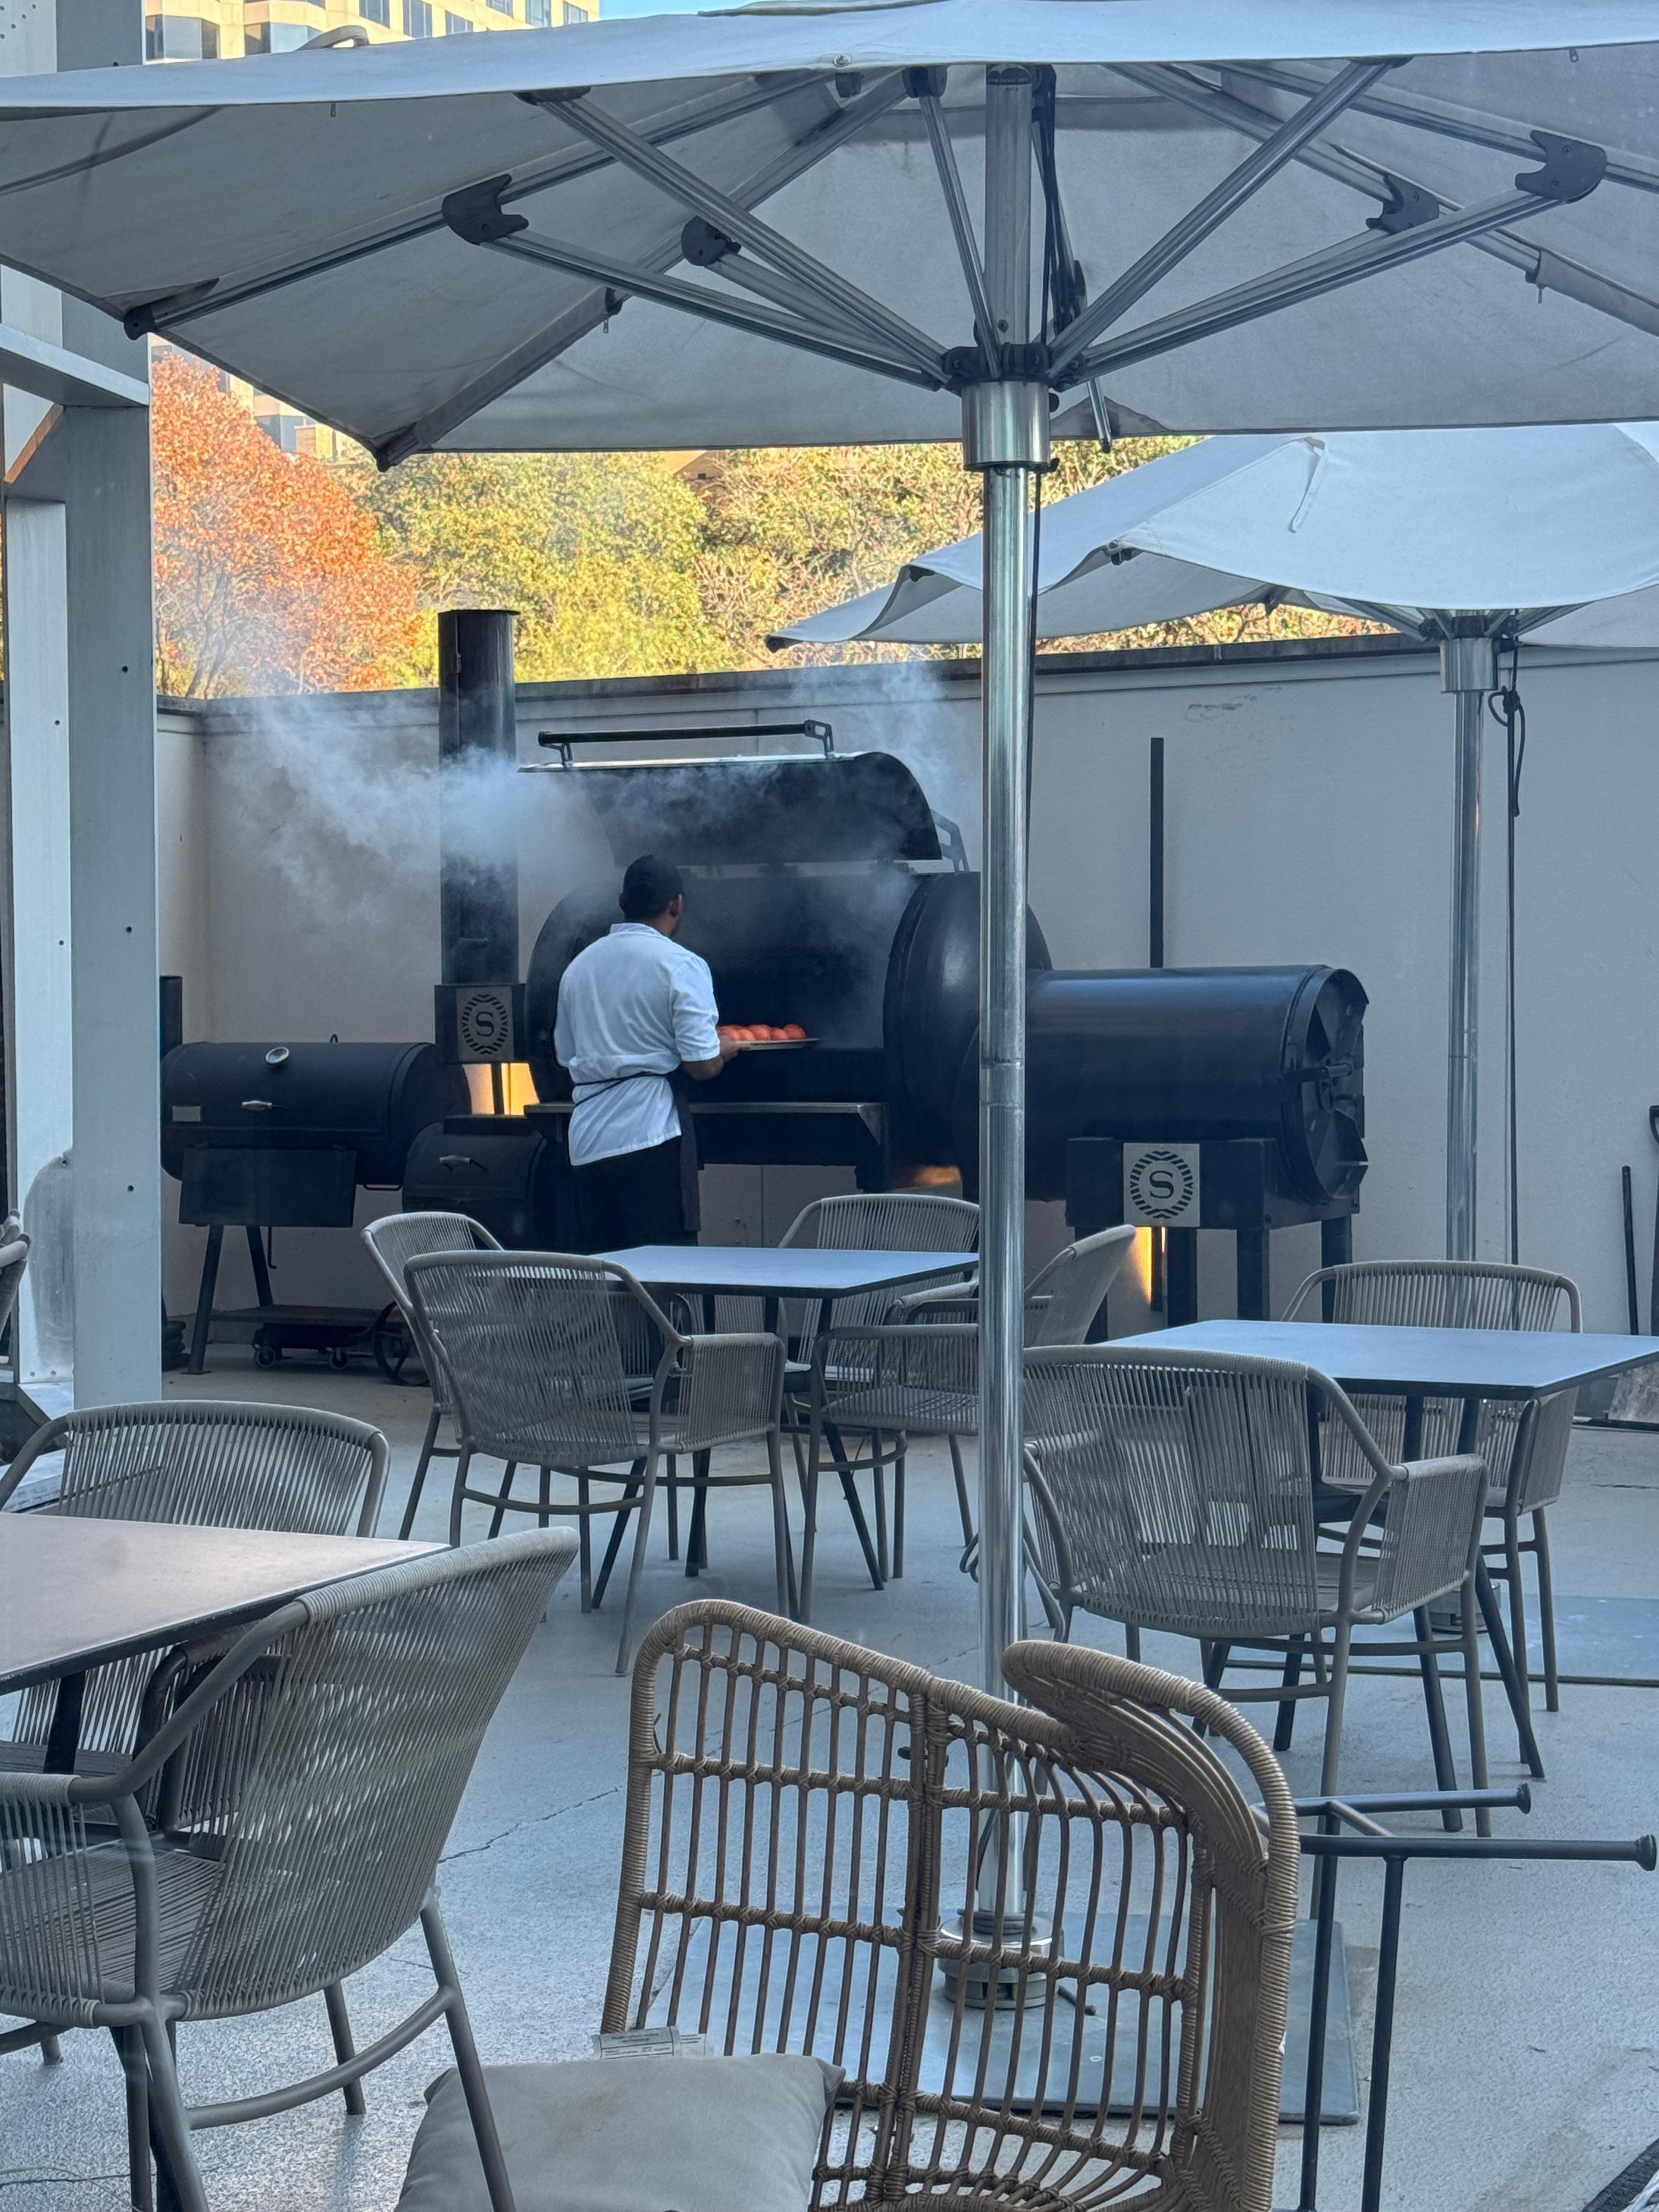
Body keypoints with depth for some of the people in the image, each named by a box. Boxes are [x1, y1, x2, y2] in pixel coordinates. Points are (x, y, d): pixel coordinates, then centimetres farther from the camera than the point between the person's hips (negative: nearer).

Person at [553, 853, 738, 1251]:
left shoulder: (579, 966, 14)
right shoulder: (680, 965, -6)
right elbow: (702, 1065, -11)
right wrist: (723, 1050, 10)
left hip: (587, 1143, 6)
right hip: (651, 1137, -6)